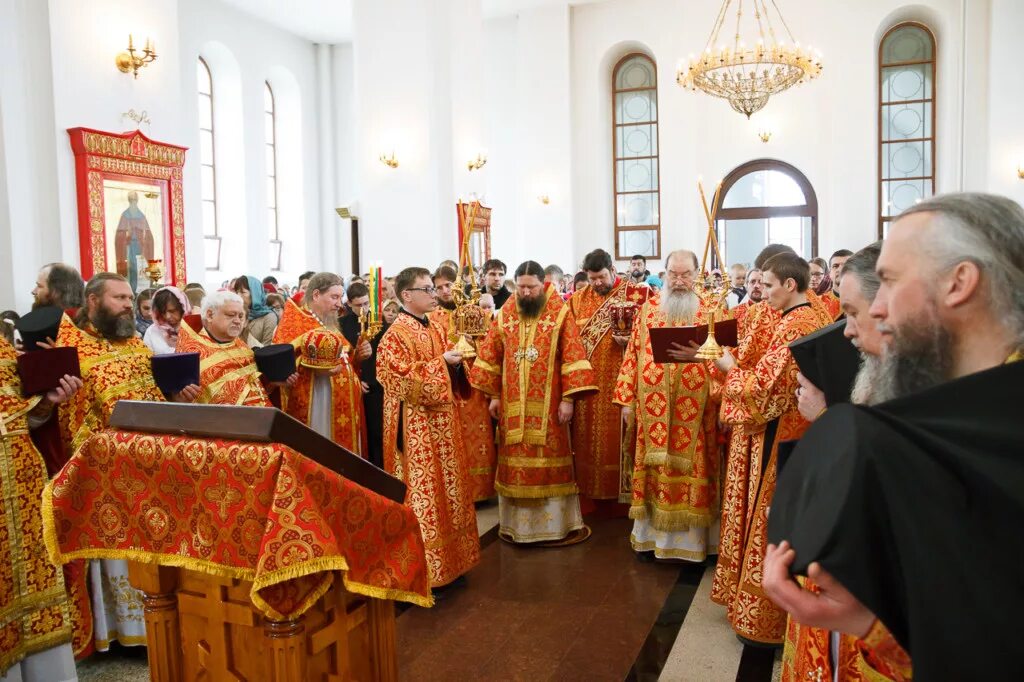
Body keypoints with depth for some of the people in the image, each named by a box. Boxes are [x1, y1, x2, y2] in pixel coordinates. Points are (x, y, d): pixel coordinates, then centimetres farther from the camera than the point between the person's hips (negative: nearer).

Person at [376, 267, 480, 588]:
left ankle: (448, 557, 27)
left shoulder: (436, 328, 12)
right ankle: (424, 566, 9)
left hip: (442, 419, 8)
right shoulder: (395, 334, -13)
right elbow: (400, 377, -22)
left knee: (447, 485, 14)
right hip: (417, 424, -8)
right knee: (423, 490, -2)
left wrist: (456, 362, -2)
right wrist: (441, 364, -19)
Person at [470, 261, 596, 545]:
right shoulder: (505, 314, 5)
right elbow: (490, 356, 8)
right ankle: (516, 523, 19)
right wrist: (494, 395, 6)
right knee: (516, 462, 8)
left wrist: (568, 398, -13)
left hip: (548, 404, -2)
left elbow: (573, 357, -8)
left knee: (551, 461, 4)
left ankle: (560, 523, 16)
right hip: (513, 404, 3)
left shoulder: (560, 313, -4)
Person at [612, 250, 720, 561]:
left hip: (693, 411, -1)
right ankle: (650, 535, 21)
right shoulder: (648, 309, 8)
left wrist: (698, 355, -25)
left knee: (690, 469, 3)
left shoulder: (710, 313, 2)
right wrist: (627, 399, 2)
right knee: (654, 468, 8)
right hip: (653, 408, 2)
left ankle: (691, 539, 15)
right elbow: (633, 354, 6)